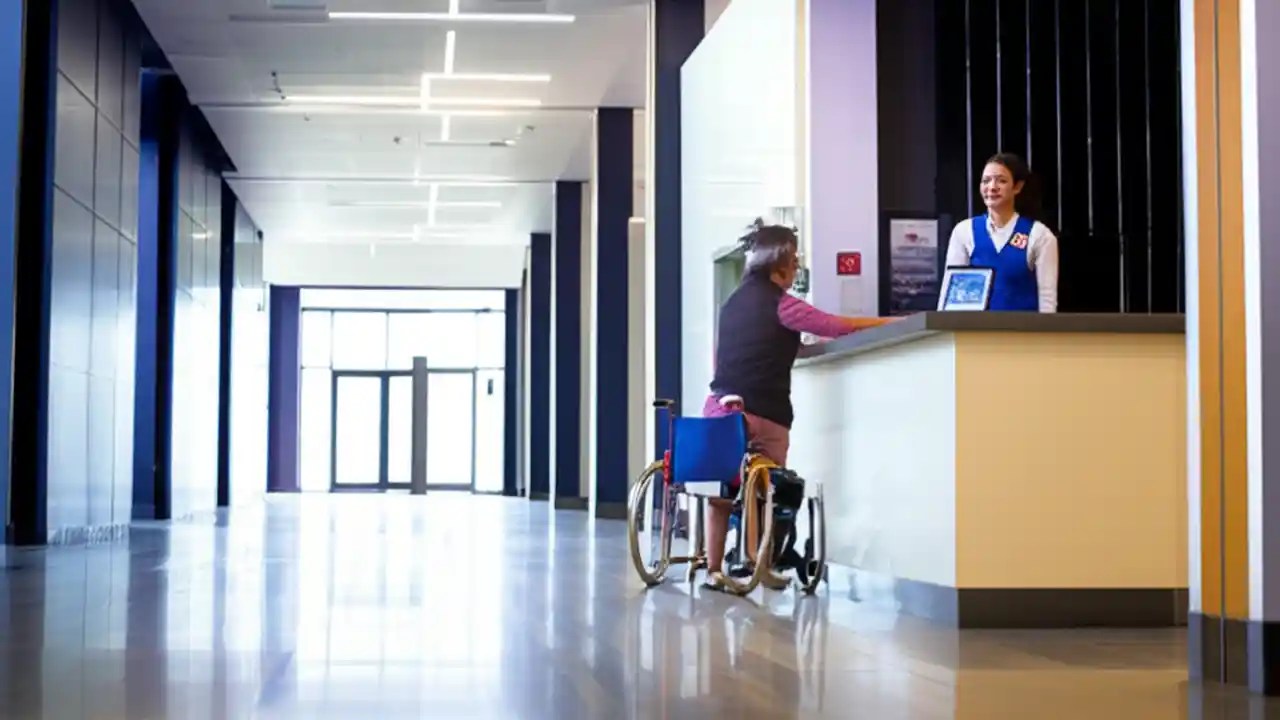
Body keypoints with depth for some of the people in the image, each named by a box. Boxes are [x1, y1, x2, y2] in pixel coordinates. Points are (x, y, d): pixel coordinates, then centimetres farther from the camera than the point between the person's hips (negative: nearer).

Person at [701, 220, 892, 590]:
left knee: (721, 491, 11)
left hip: (720, 407, 6)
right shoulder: (779, 304, -8)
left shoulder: (733, 301, 15)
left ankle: (714, 569, 9)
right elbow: (840, 327, -11)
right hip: (763, 416, -6)